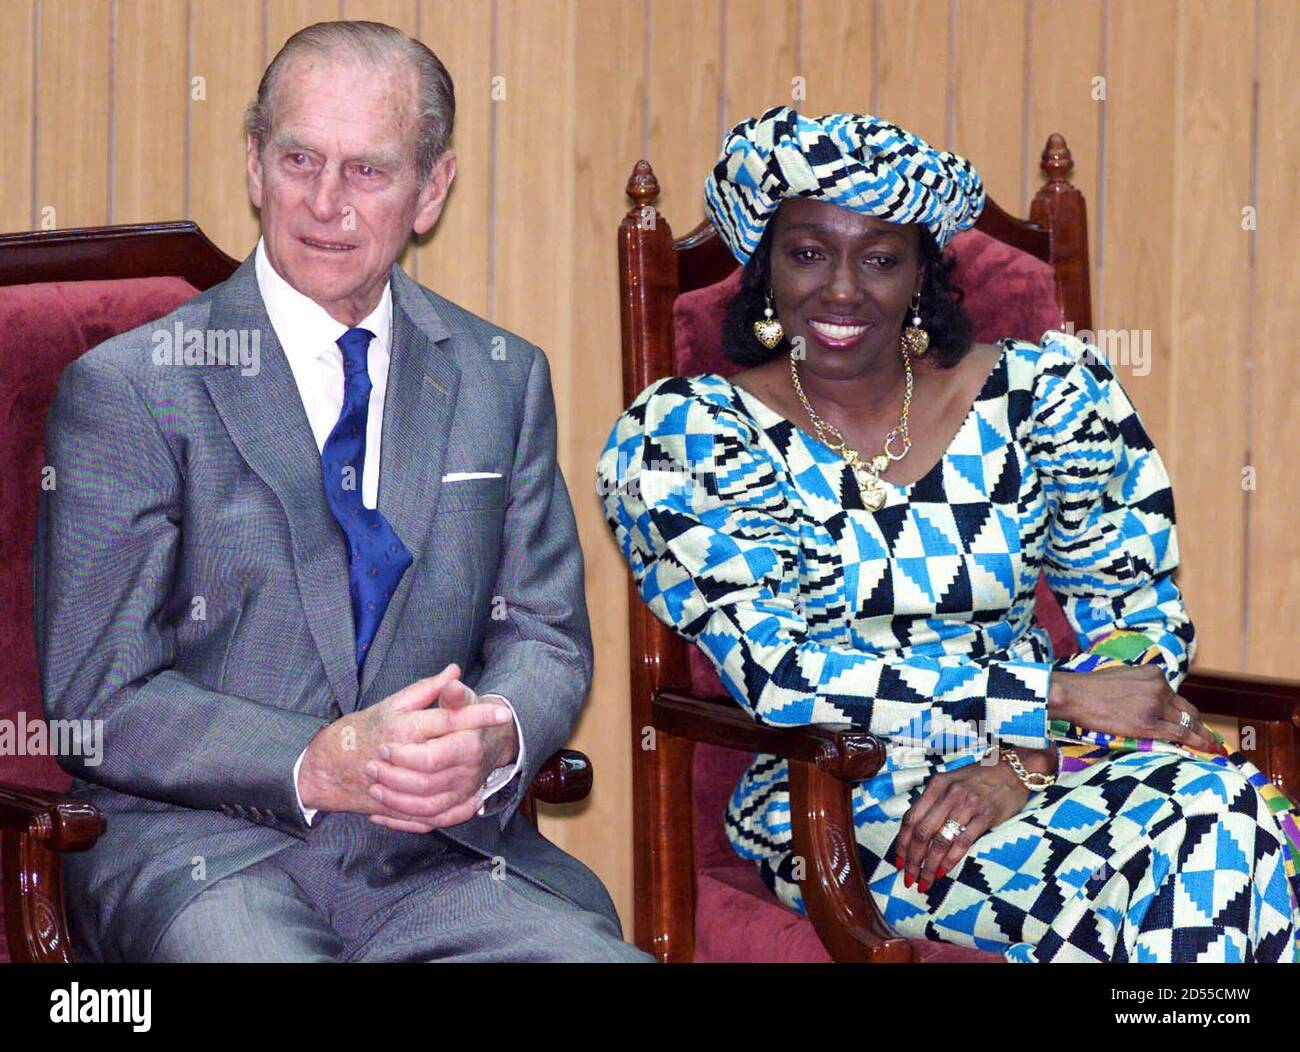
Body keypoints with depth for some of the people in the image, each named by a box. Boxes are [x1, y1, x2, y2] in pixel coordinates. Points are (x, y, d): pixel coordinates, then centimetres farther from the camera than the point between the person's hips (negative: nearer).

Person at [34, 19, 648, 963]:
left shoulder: (504, 381, 13)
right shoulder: (125, 392, 0)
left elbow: (548, 637, 13)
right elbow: (99, 700, -3)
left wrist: (494, 736, -11)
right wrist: (317, 767, -18)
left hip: (443, 852, 4)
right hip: (200, 847, -3)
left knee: (608, 954, -24)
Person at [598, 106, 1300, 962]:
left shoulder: (1049, 391, 7)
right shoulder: (685, 433, 0)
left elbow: (1147, 627, 7)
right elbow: (778, 675, -11)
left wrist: (1020, 766, -13)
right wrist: (1058, 696, -14)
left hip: (1052, 767, 4)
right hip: (831, 811, -4)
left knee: (1212, 803, -33)